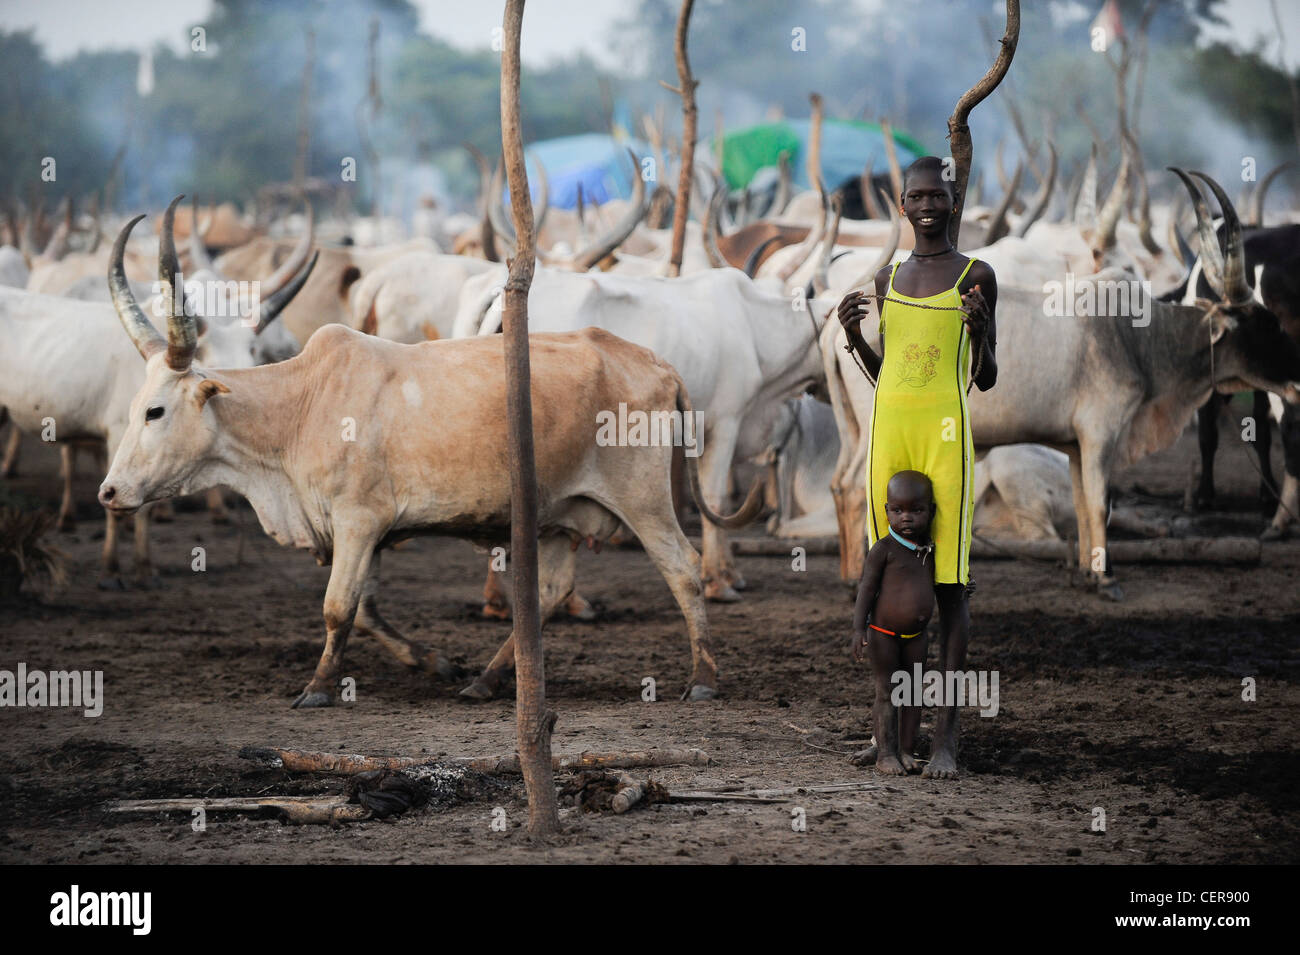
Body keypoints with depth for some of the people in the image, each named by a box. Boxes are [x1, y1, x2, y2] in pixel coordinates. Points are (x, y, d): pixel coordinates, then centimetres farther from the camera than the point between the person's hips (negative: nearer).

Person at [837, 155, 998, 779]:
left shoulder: (976, 277, 4)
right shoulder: (888, 281, 16)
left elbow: (986, 380, 4)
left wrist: (980, 332, -15)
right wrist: (853, 335, 4)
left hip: (946, 429, -4)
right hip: (890, 428, 4)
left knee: (949, 580, -8)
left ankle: (946, 737, -10)